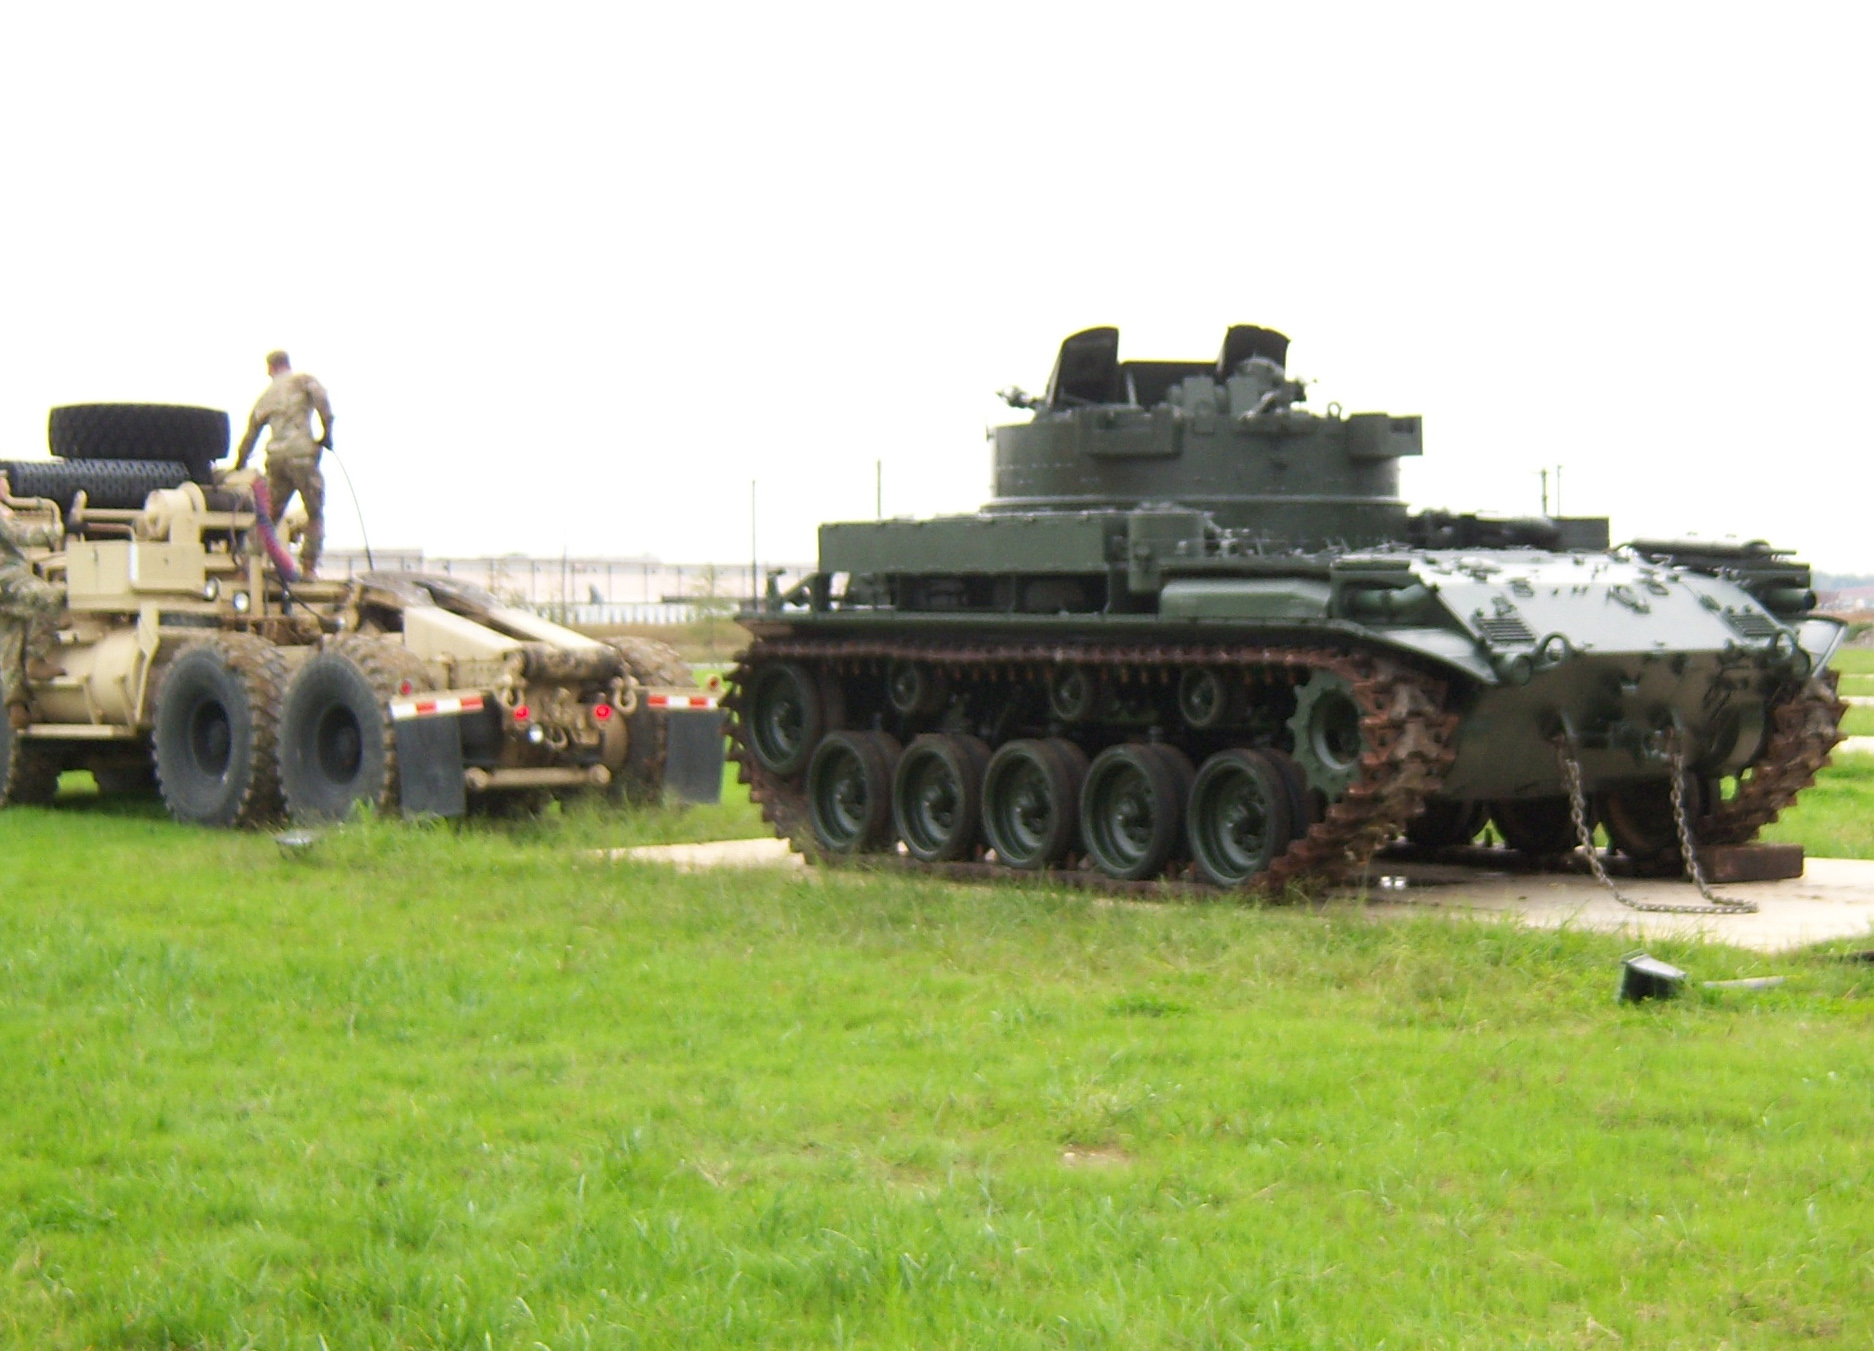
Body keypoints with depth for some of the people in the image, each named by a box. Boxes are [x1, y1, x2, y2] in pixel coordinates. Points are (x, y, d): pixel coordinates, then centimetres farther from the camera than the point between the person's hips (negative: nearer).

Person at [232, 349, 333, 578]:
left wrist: (239, 465, 36)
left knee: (270, 514, 13)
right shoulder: (302, 379, 8)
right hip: (301, 453, -5)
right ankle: (308, 565, -5)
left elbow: (251, 433, 26)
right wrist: (327, 432, -5)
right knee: (315, 513, 3)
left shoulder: (266, 395, 21)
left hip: (275, 456, 5)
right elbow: (320, 397, -12)